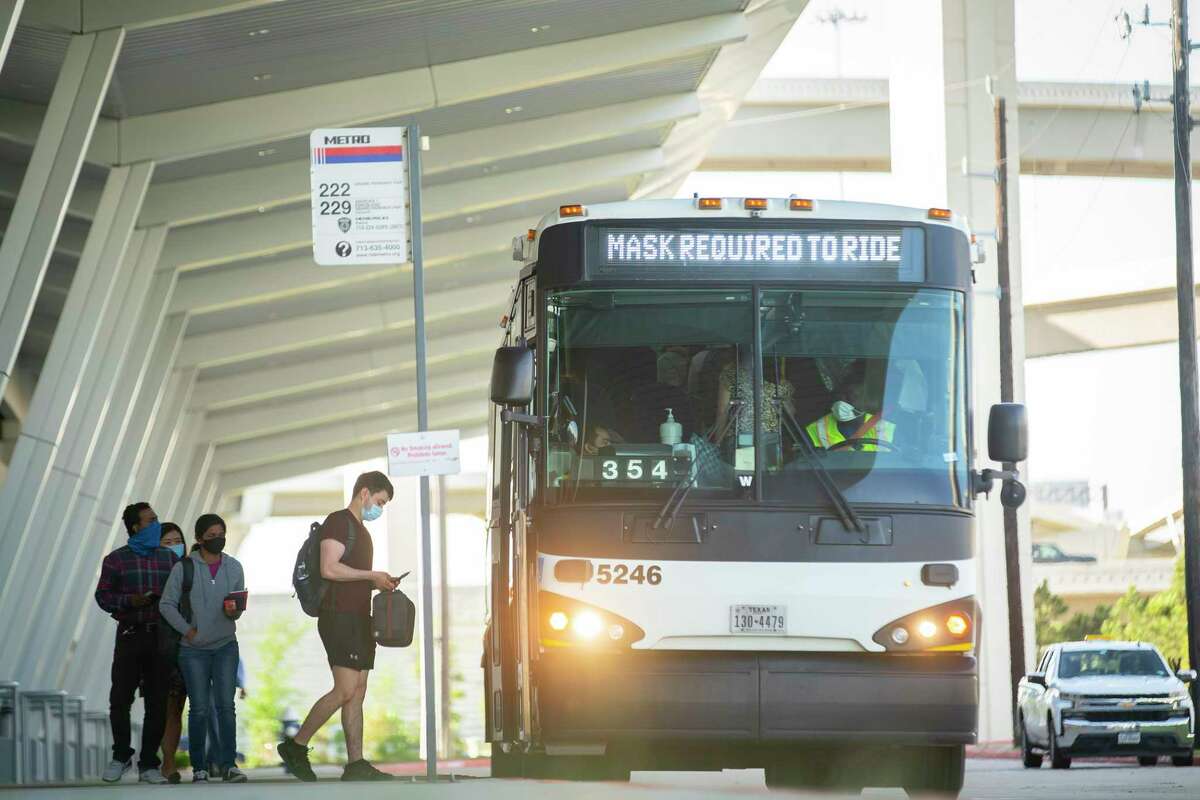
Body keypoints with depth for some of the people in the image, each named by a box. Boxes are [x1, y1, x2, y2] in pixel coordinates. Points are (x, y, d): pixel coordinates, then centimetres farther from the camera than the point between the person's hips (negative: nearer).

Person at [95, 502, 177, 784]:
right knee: (120, 698, -5)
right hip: (130, 634, -2)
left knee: (157, 702, 1)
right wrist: (129, 601, -14)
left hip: (161, 635, 2)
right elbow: (103, 595, 2)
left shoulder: (169, 558, 11)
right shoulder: (116, 560, 4)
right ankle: (121, 756, 14)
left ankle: (148, 765, 7)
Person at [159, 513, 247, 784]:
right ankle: (199, 768, 4)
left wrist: (234, 611, -12)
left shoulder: (234, 567, 7)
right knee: (199, 709, -2)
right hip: (194, 648, -2)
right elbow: (167, 604, -1)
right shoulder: (184, 567, -3)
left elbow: (239, 606, 11)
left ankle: (228, 764, -5)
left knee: (226, 705, -5)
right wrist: (187, 630, -9)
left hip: (225, 645, 2)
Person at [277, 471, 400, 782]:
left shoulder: (361, 531, 24)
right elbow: (329, 568, -19)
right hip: (339, 617, -10)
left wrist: (378, 583, 12)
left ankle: (356, 764, 0)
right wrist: (371, 575, -13)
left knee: (357, 693, 4)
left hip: (358, 619, 10)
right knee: (346, 690, -15)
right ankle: (296, 745, -6)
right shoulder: (338, 522, -7)